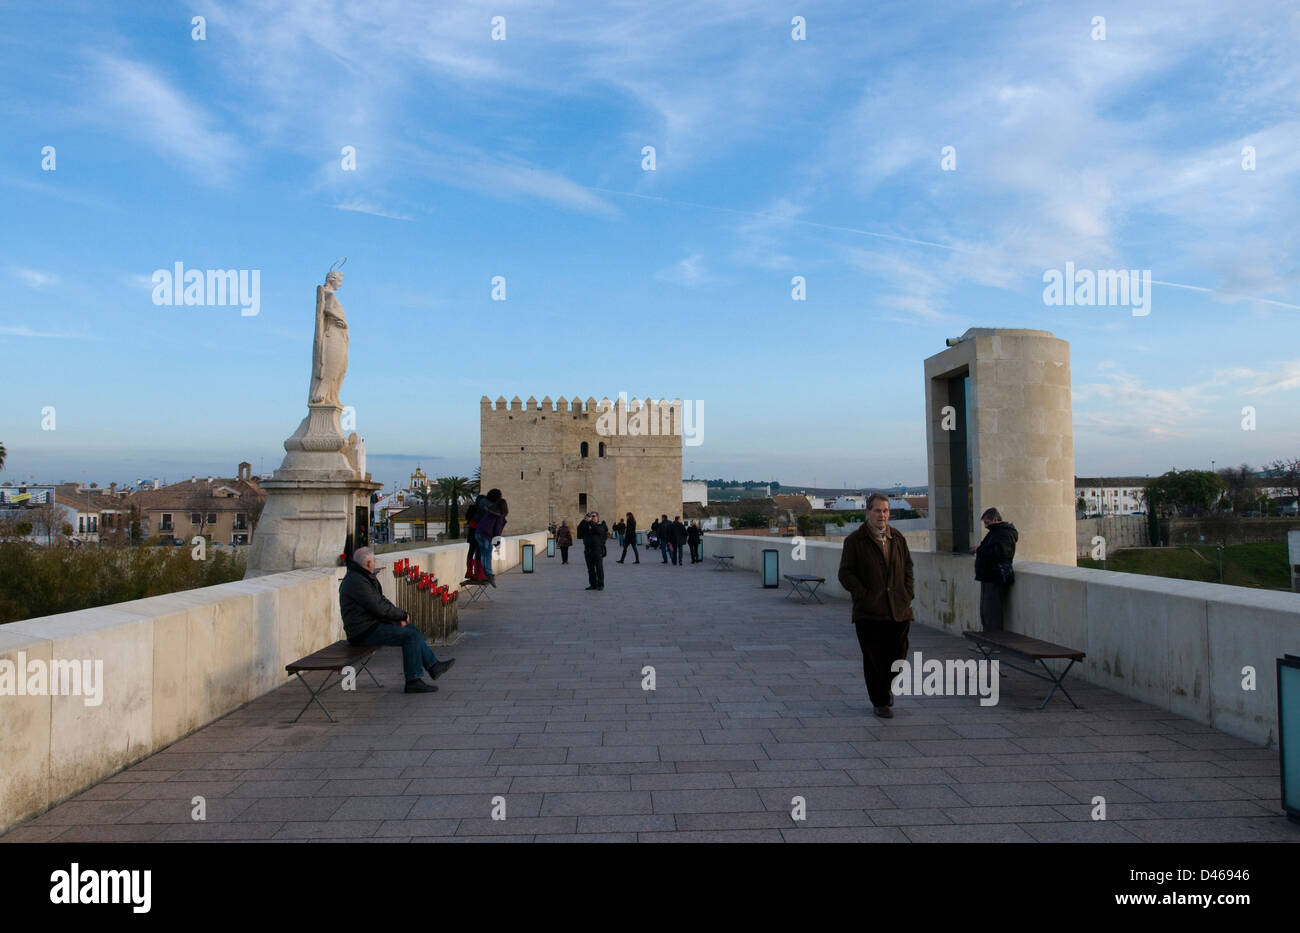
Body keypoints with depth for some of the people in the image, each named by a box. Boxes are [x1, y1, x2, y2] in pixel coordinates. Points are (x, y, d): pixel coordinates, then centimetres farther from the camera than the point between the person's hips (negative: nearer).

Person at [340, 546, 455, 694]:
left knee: (412, 629, 14)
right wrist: (403, 615, -8)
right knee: (410, 635, -17)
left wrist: (399, 616, 4)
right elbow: (380, 608, -23)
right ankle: (413, 682, -13)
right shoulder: (357, 582, -21)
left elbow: (381, 601, 18)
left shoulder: (361, 577, 13)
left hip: (370, 624, 11)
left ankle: (434, 666, 18)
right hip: (364, 632, -11)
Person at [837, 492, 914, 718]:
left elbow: (908, 567, 18)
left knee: (898, 656, 8)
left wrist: (908, 593, 7)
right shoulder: (854, 541, -3)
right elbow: (845, 574, -5)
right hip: (869, 612, -4)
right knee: (874, 658, 1)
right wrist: (864, 595, -13)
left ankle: (885, 685, 37)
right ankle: (880, 702, 15)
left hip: (899, 610, 4)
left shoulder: (898, 538, 11)